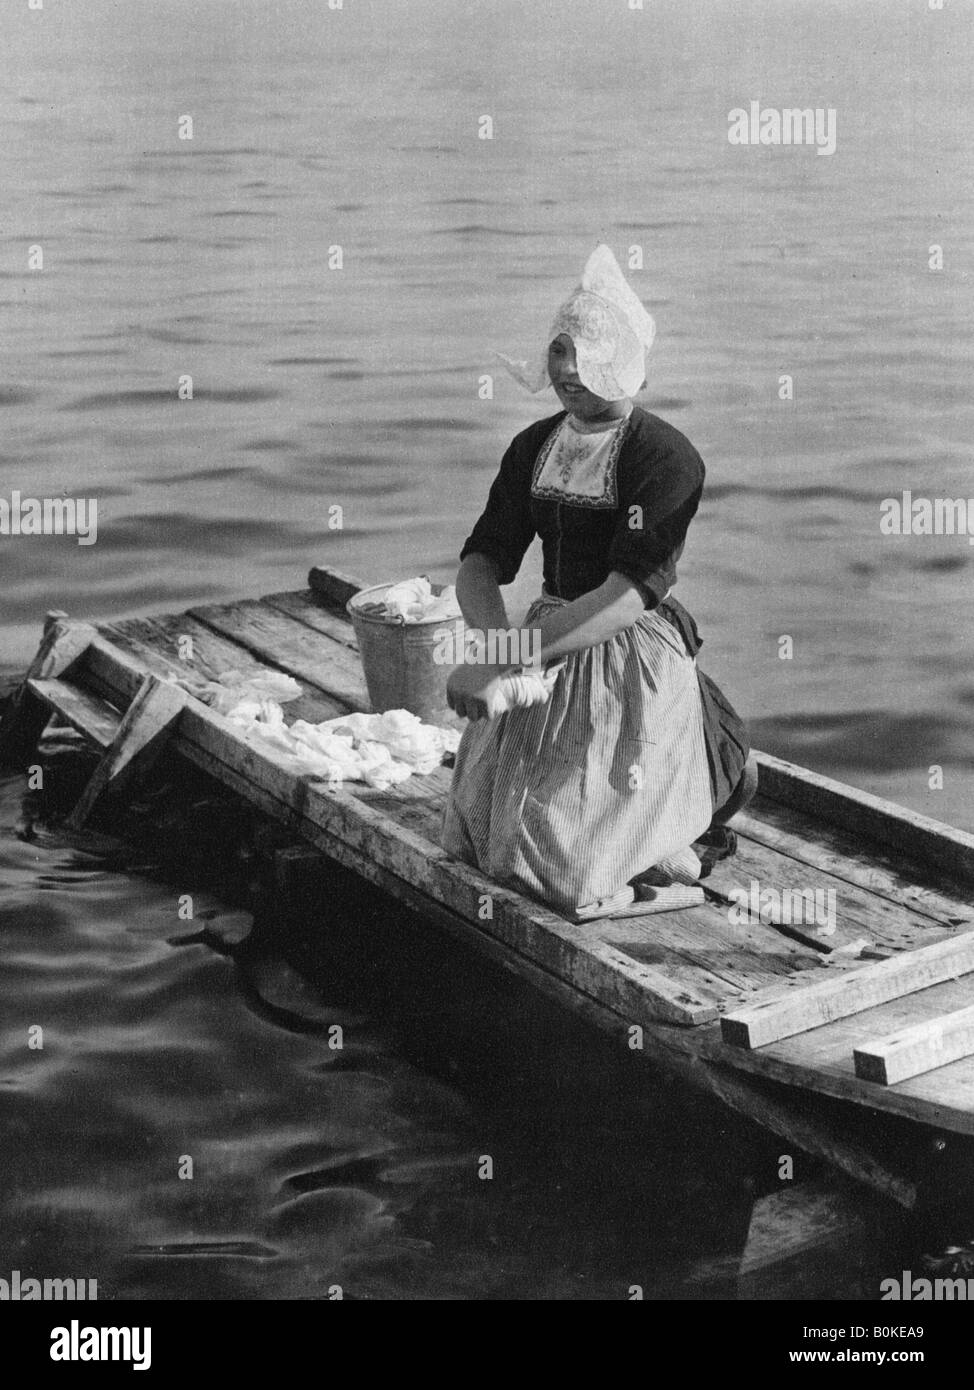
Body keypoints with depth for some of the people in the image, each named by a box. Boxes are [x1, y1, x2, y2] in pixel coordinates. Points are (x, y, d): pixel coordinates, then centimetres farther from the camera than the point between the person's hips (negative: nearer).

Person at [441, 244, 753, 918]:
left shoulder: (666, 458, -17)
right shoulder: (535, 446, 5)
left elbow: (632, 591, -27)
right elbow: (481, 563, 1)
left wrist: (504, 664, -30)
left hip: (632, 667, -7)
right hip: (548, 647, 7)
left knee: (571, 872, -10)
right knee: (473, 836, 13)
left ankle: (681, 842, 22)